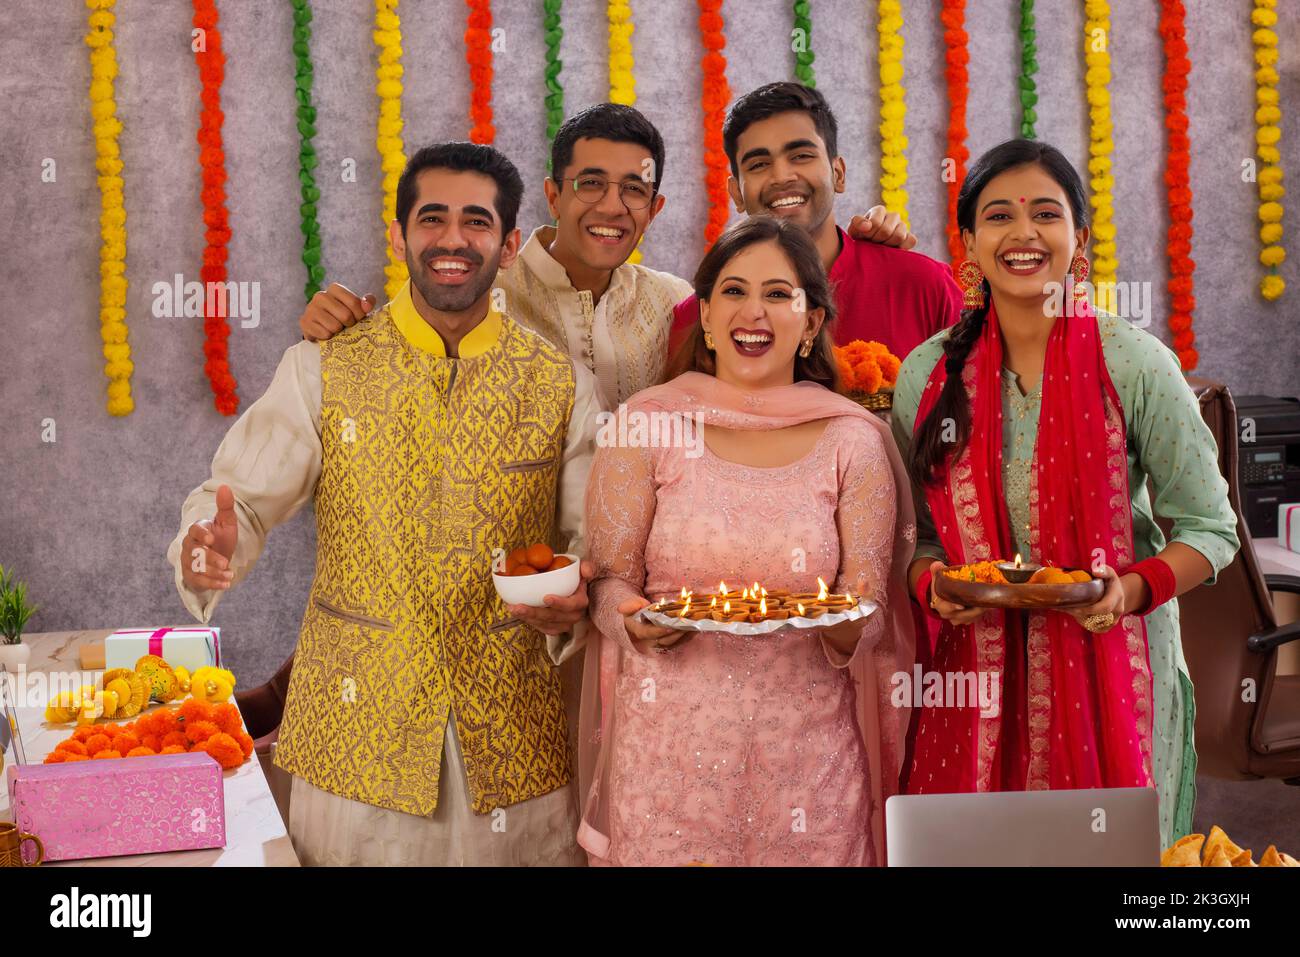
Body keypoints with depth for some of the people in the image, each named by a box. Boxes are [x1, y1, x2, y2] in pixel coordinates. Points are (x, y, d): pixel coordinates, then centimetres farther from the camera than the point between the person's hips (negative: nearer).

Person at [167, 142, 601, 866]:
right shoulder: (322, 370, 0)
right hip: (356, 734, -1)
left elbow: (592, 537, 5)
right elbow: (246, 497, -5)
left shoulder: (564, 386, 2)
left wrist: (573, 602, -16)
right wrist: (212, 545, -27)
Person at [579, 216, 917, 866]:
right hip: (667, 750, 0)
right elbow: (609, 581, 4)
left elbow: (873, 616, 3)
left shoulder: (855, 440, 3)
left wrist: (847, 628, -19)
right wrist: (638, 622, -17)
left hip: (805, 756, 1)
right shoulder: (647, 422, 2)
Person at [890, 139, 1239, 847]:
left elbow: (1210, 529, 0)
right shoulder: (928, 375, 2)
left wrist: (1132, 590, -17)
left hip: (1110, 667, -2)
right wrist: (932, 583, -10)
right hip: (975, 669, 2)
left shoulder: (1136, 365, -5)